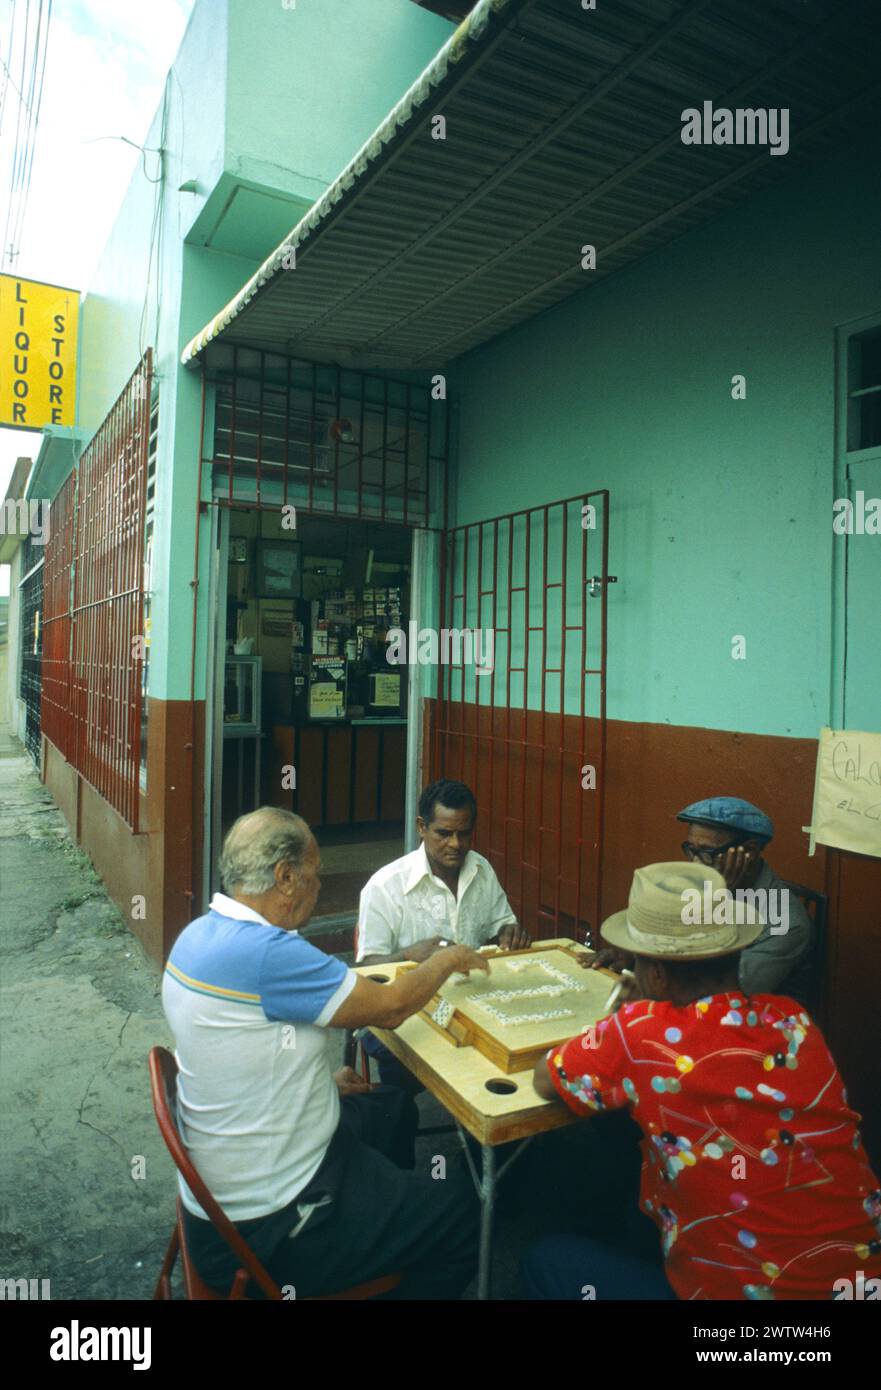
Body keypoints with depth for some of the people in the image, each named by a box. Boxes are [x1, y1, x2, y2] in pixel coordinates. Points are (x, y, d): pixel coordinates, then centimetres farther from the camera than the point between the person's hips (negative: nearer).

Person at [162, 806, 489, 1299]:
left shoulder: (202, 933, -2)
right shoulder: (263, 952, -31)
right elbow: (390, 1007, -22)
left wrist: (321, 1082, 8)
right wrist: (449, 959, -5)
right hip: (267, 1228, -9)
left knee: (389, 1106, 27)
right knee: (467, 1210, 4)